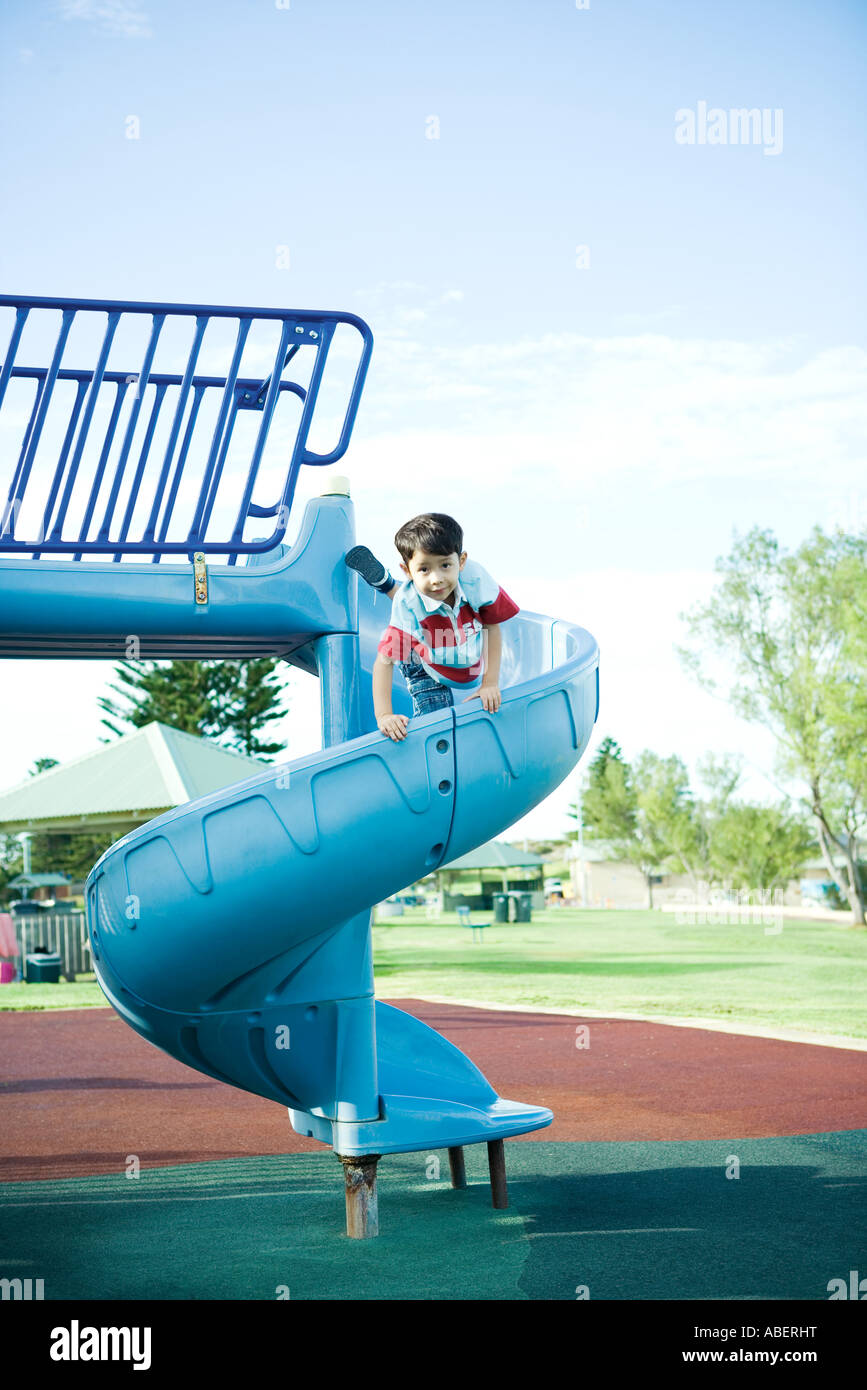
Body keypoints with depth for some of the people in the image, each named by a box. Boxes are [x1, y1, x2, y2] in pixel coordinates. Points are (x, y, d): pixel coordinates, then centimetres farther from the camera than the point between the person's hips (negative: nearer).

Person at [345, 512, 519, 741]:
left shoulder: (474, 577, -33)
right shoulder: (407, 606, -36)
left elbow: (492, 627, -18)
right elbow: (384, 661, -32)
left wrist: (490, 683, -20)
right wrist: (384, 715, -39)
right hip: (428, 673, -3)